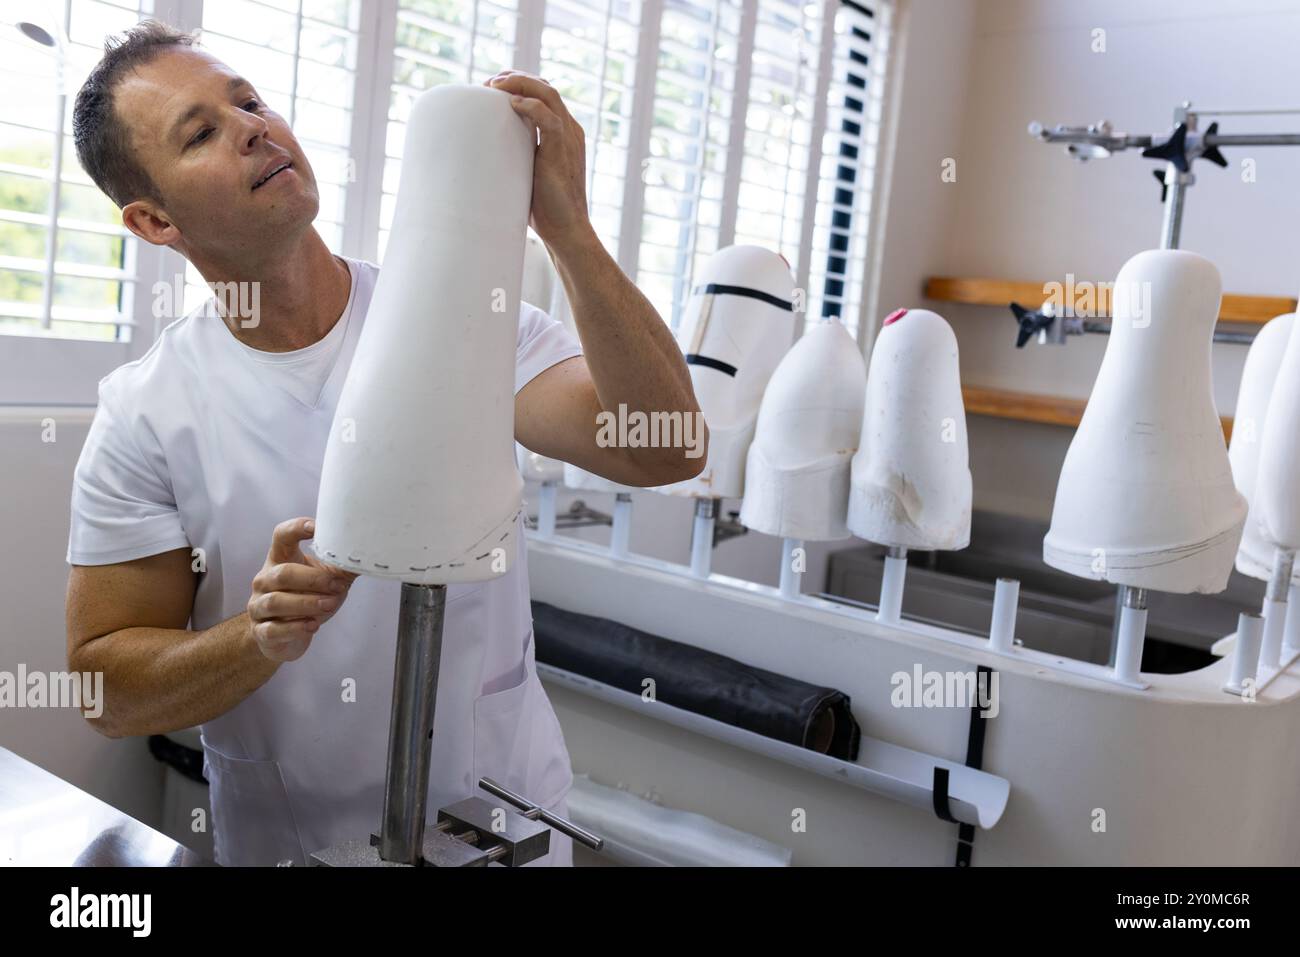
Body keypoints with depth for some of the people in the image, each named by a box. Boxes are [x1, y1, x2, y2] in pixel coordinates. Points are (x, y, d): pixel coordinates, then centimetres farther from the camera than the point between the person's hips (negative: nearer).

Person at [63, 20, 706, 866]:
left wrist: (566, 228, -32)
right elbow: (104, 684, -8)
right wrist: (262, 638, -27)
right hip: (285, 840, 0)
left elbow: (665, 452, -23)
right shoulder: (145, 414, -11)